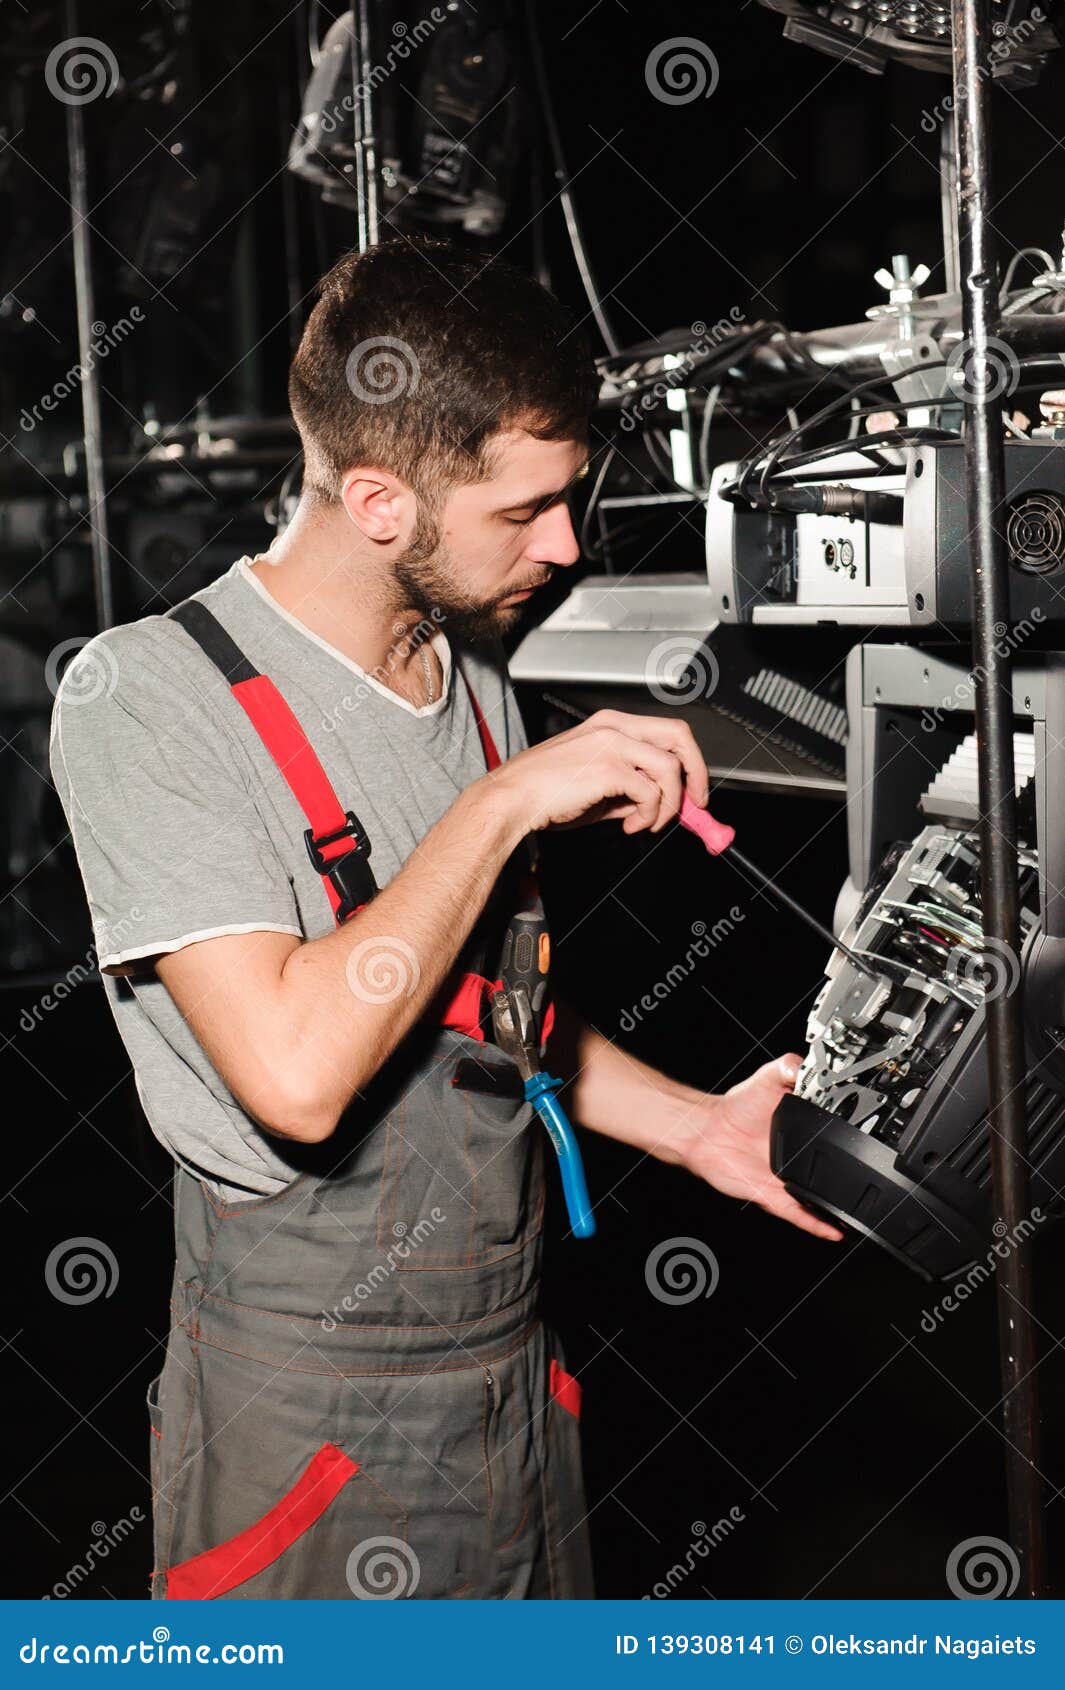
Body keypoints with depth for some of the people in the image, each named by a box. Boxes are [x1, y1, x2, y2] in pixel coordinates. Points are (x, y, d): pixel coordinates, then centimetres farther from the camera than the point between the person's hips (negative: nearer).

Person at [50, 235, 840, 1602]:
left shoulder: (474, 677, 7)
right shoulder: (148, 696, -17)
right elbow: (296, 1070, -29)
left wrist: (697, 1127, 5)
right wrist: (511, 798, -23)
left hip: (516, 1369, 7)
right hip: (308, 1412, -7)